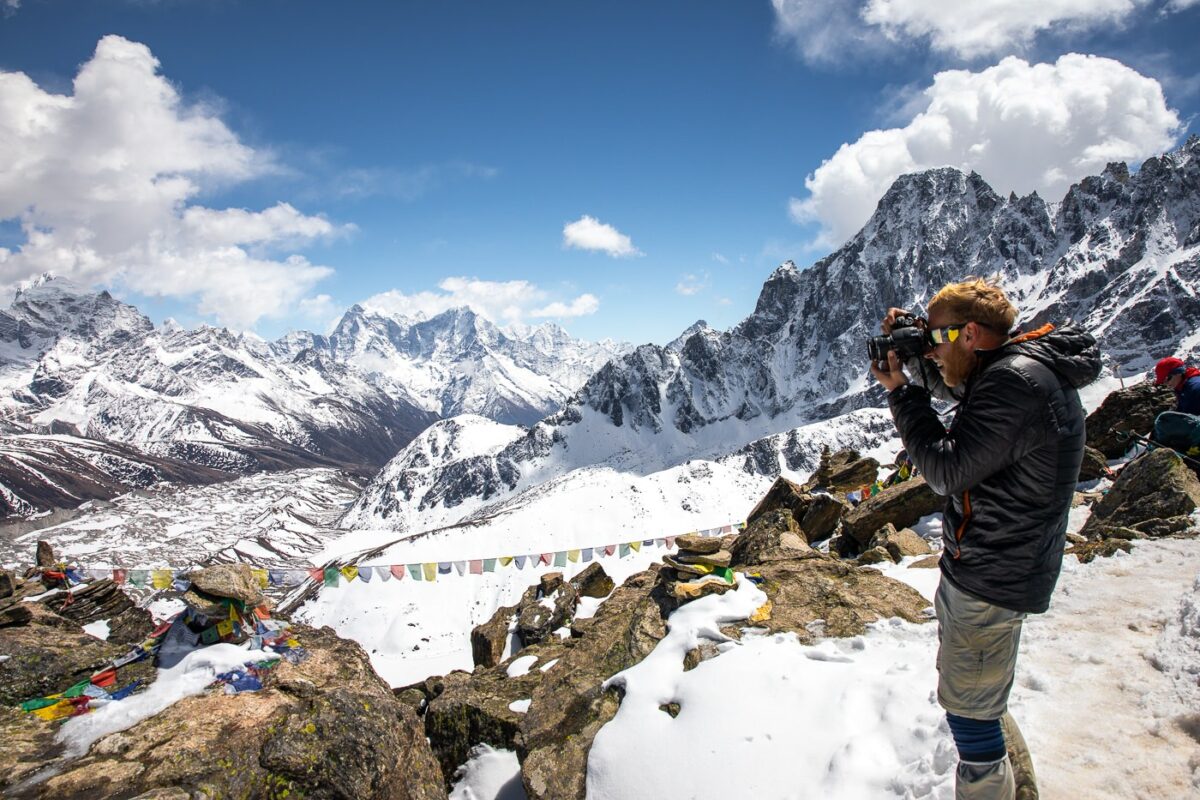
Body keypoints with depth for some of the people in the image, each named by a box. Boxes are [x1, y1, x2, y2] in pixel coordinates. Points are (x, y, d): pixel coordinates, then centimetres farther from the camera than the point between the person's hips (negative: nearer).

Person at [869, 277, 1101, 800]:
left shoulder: (1016, 382, -26)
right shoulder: (1004, 370, 4)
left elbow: (946, 471, -24)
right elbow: (946, 385, 22)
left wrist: (901, 392, -16)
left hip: (991, 580, -11)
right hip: (978, 565, 11)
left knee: (969, 708, 4)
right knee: (972, 693, 27)